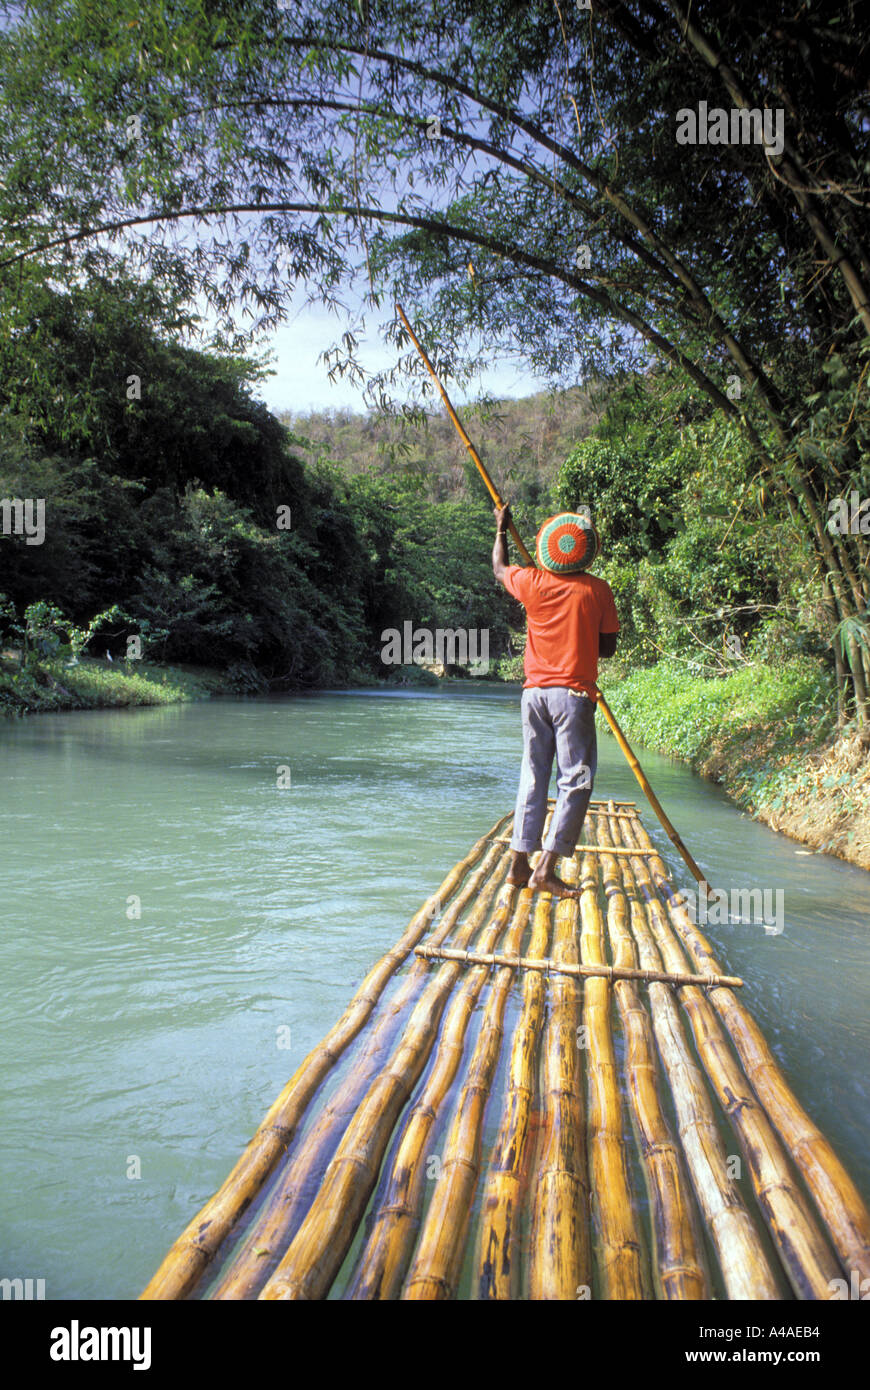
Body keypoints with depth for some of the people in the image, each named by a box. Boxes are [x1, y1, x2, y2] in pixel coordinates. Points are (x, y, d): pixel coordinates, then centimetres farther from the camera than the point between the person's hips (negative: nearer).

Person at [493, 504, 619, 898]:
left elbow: (499, 568, 24)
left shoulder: (531, 583, 1)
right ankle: (546, 869, -4)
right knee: (576, 780, 1)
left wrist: (501, 530, 39)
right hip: (574, 693, -4)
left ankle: (519, 863, 15)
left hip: (535, 691, 4)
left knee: (533, 776, 12)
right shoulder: (597, 590, -4)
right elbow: (607, 647, 4)